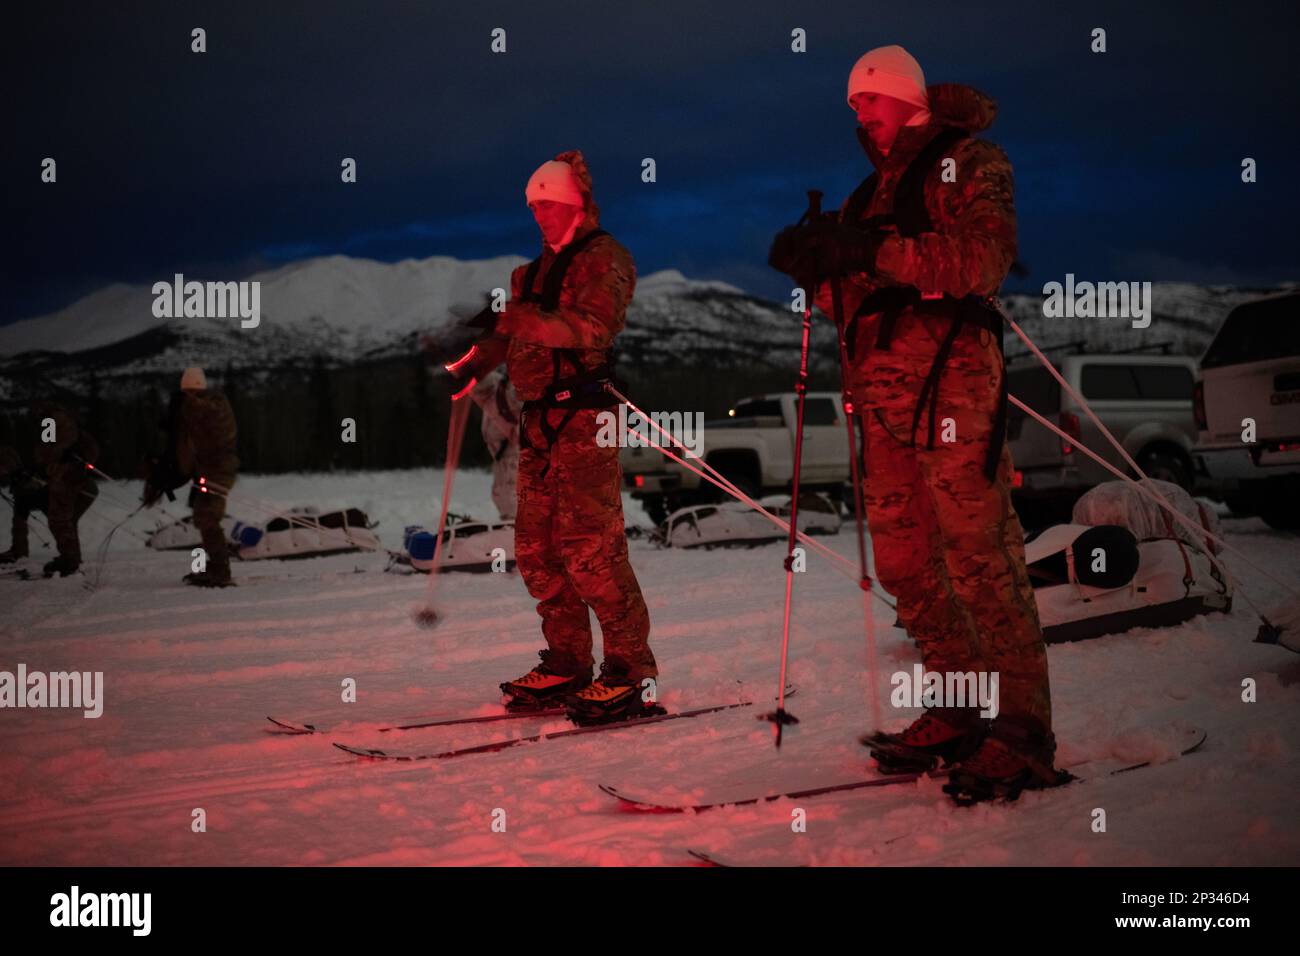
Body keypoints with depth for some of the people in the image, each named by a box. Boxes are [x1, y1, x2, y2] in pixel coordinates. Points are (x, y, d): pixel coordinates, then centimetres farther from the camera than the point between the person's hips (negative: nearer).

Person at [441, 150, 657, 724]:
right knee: (537, 547, 7)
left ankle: (631, 672, -10)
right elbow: (511, 332, 26)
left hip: (585, 418, -9)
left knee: (589, 546, -14)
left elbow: (594, 327, -18)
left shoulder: (604, 257, -3)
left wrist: (524, 318, -26)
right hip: (541, 419, 9)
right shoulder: (539, 269, 24)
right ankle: (567, 666, 14)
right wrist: (469, 366, 10)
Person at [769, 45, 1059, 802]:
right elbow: (852, 302, 23)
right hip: (883, 392, 8)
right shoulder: (874, 192, 26)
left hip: (949, 380, -8)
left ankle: (1024, 732, -9)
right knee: (904, 563, 6)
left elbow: (984, 258, -13)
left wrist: (879, 251, -19)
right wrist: (817, 266, 2)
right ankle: (958, 714, 15)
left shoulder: (968, 163, 5)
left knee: (980, 557, -12)